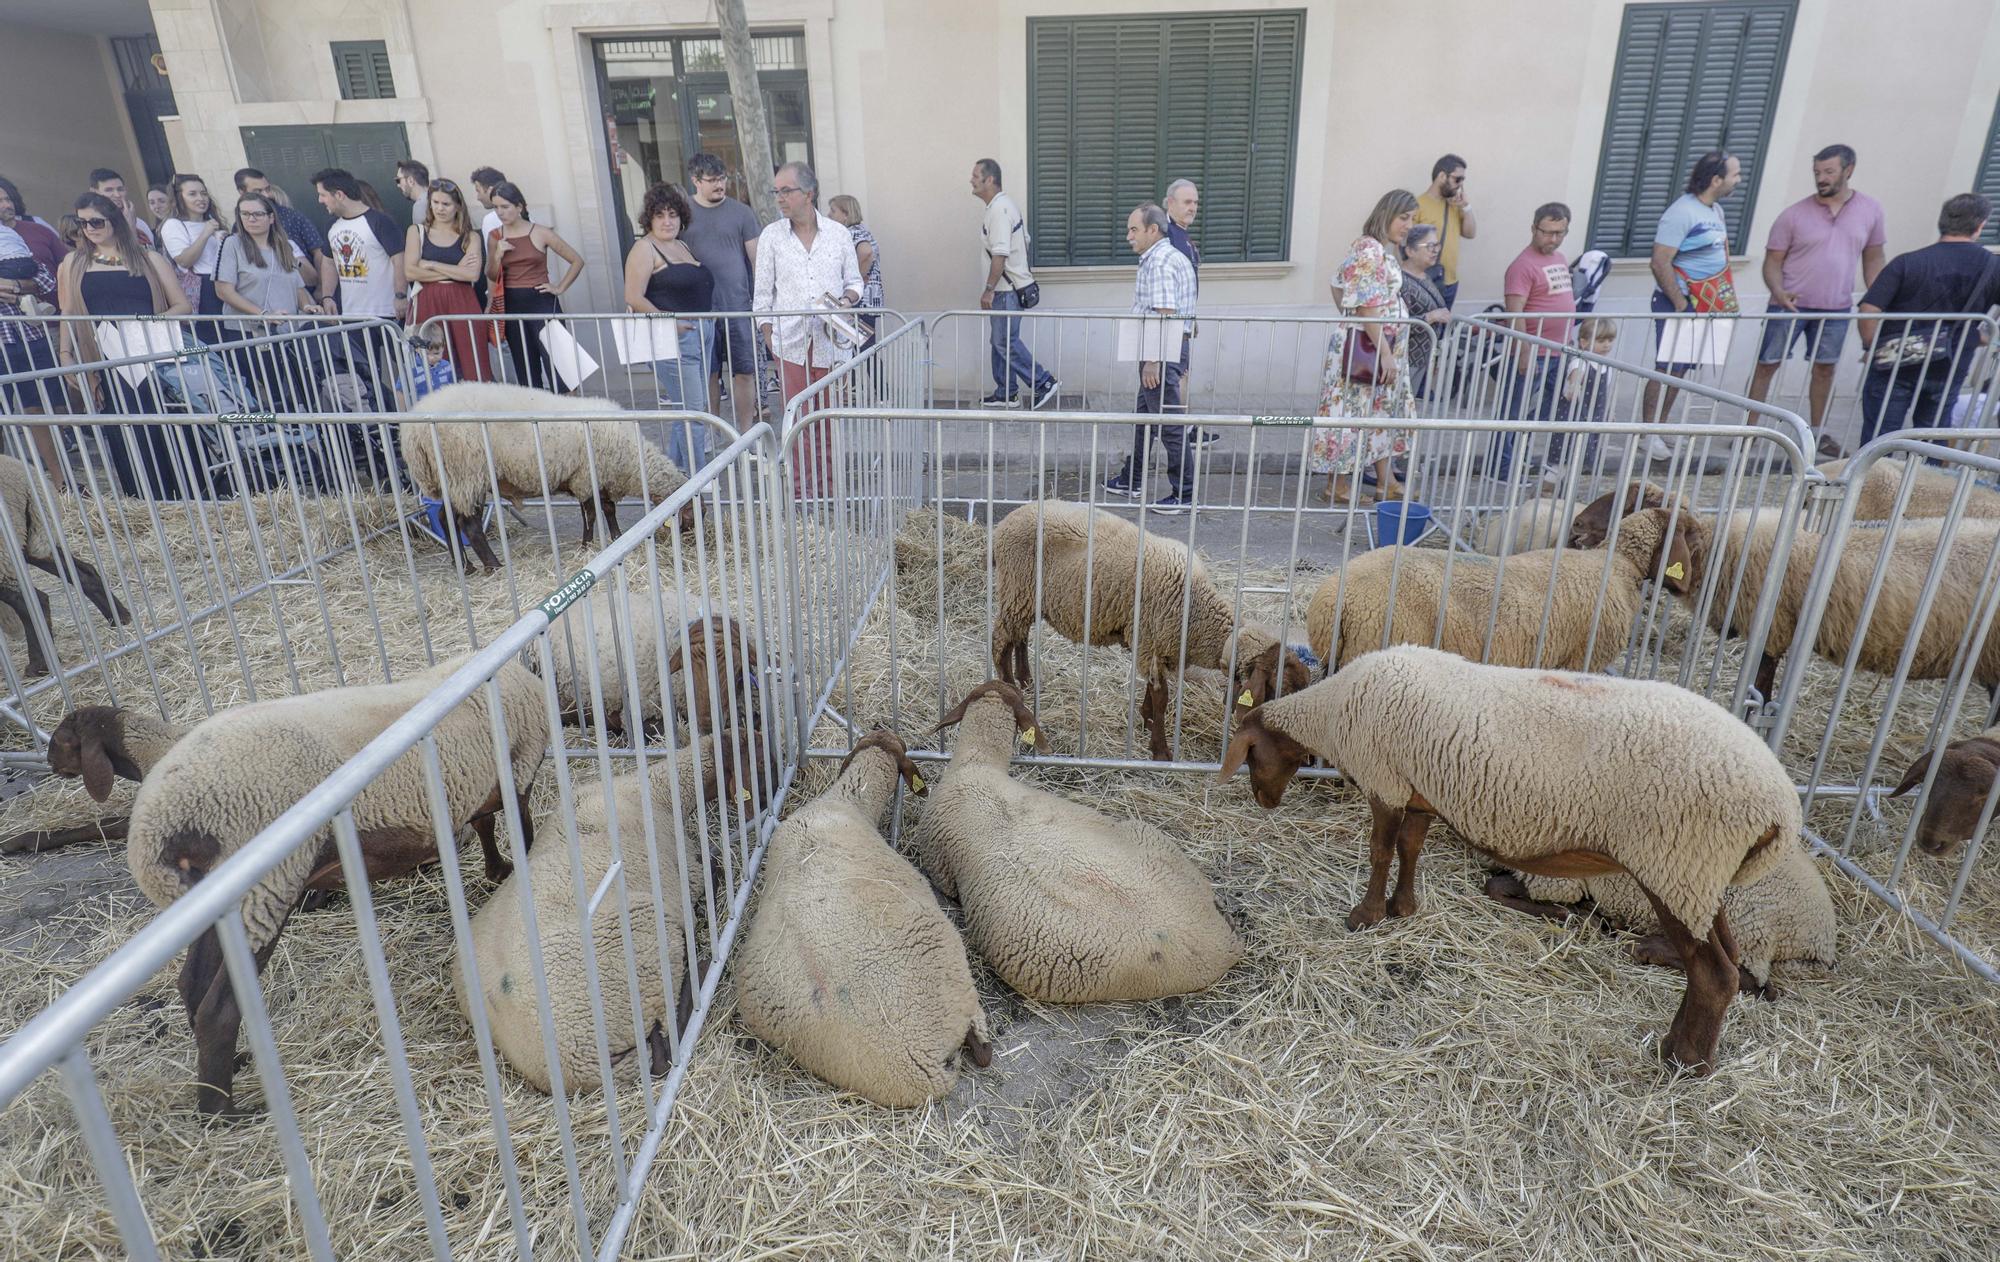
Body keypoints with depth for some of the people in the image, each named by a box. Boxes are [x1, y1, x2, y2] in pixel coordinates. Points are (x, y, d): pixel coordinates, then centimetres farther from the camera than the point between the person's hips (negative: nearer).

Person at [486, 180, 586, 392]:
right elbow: (491, 277, 12)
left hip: (542, 302, -4)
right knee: (524, 367, 8)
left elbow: (577, 261, -1)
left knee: (554, 362, -12)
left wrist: (559, 288, -4)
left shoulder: (540, 233, -4)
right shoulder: (495, 237, 7)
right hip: (512, 305, 4)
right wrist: (497, 256, -6)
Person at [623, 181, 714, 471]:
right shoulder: (644, 249, -6)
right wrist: (669, 322, -19)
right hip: (673, 338, -8)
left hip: (700, 333, 9)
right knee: (692, 412, -9)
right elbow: (634, 299, -13)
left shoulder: (682, 246, 18)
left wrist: (706, 322, 15)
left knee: (688, 409, 12)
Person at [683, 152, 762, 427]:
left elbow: (757, 259, 3)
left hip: (738, 305, -1)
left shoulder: (741, 212, 4)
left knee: (744, 372, -1)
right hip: (698, 309, 1)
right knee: (707, 375, 6)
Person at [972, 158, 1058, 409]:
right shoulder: (1005, 205, 13)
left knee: (1006, 342, -6)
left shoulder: (999, 210, -19)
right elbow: (1023, 242, 20)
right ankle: (1005, 394, 20)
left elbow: (1000, 255, -25)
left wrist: (988, 290, -22)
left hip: (1008, 289, -10)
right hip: (1008, 287, 10)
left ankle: (1044, 384, 0)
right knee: (1000, 341, 13)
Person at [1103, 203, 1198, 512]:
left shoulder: (1160, 262, -16)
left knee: (1170, 424, -4)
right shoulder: (1170, 256, 16)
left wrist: (1153, 360, -25)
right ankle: (1132, 481, 31)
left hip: (1161, 354, -11)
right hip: (1165, 352, 11)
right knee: (1144, 416, 19)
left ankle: (1185, 493, 3)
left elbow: (1164, 315, -24)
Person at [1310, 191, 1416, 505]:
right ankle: (1337, 483, 9)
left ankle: (1385, 482, 22)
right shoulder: (1372, 251, -19)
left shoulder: (1380, 249, 11)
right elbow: (1367, 308, -23)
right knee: (1352, 412, -1)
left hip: (1382, 345, 10)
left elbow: (1339, 285, 18)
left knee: (1382, 409, 14)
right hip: (1367, 347, -10)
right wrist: (1386, 353, -22)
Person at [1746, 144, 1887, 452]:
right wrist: (1778, 292, -22)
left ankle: (1817, 433, 23)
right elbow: (1773, 261, -4)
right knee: (1767, 365, -2)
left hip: (1836, 308, 3)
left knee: (1825, 368, 11)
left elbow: (1873, 260, 10)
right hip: (1790, 305, -3)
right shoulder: (1793, 215, -6)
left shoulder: (1870, 210, 3)